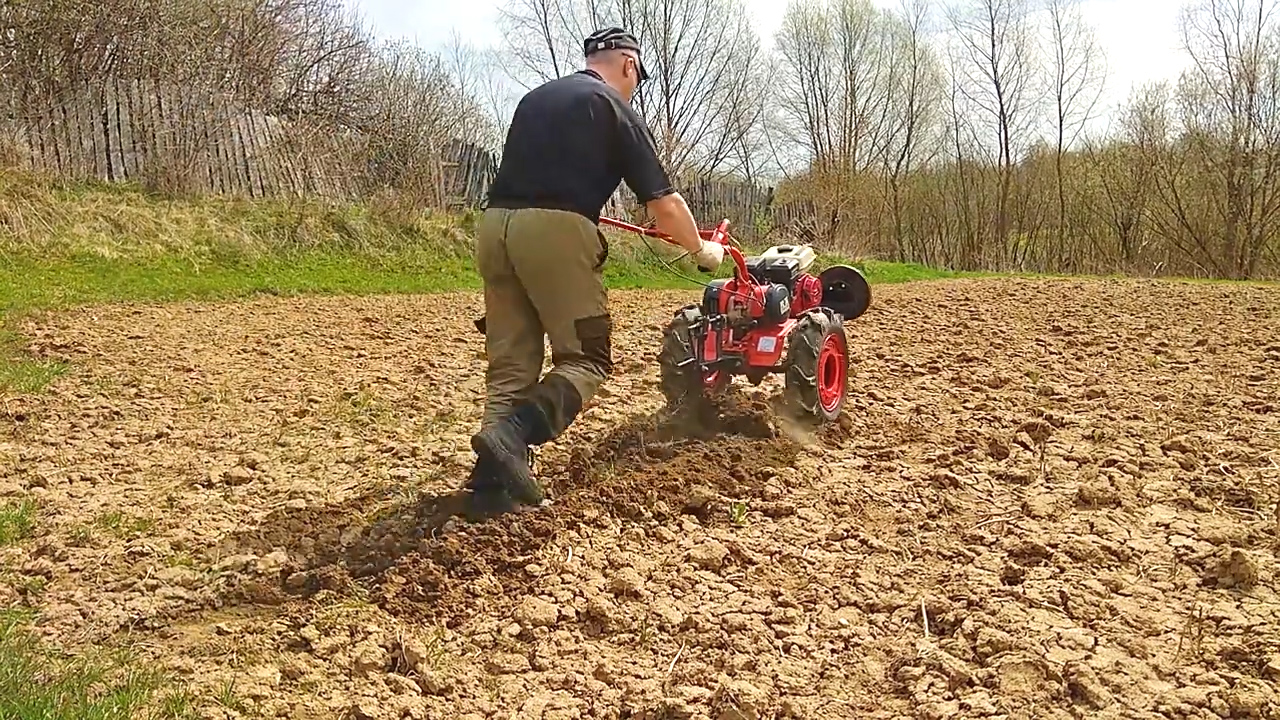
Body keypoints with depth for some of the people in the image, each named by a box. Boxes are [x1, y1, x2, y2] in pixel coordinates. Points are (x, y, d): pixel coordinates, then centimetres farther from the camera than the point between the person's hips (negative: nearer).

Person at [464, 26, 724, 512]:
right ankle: (512, 435, -19)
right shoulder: (615, 108, 7)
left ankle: (494, 475, 1)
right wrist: (700, 249, 23)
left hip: (494, 225, 7)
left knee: (511, 364, 9)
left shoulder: (535, 98, 26)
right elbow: (663, 203, 6)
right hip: (556, 231, -6)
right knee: (586, 358, 2)